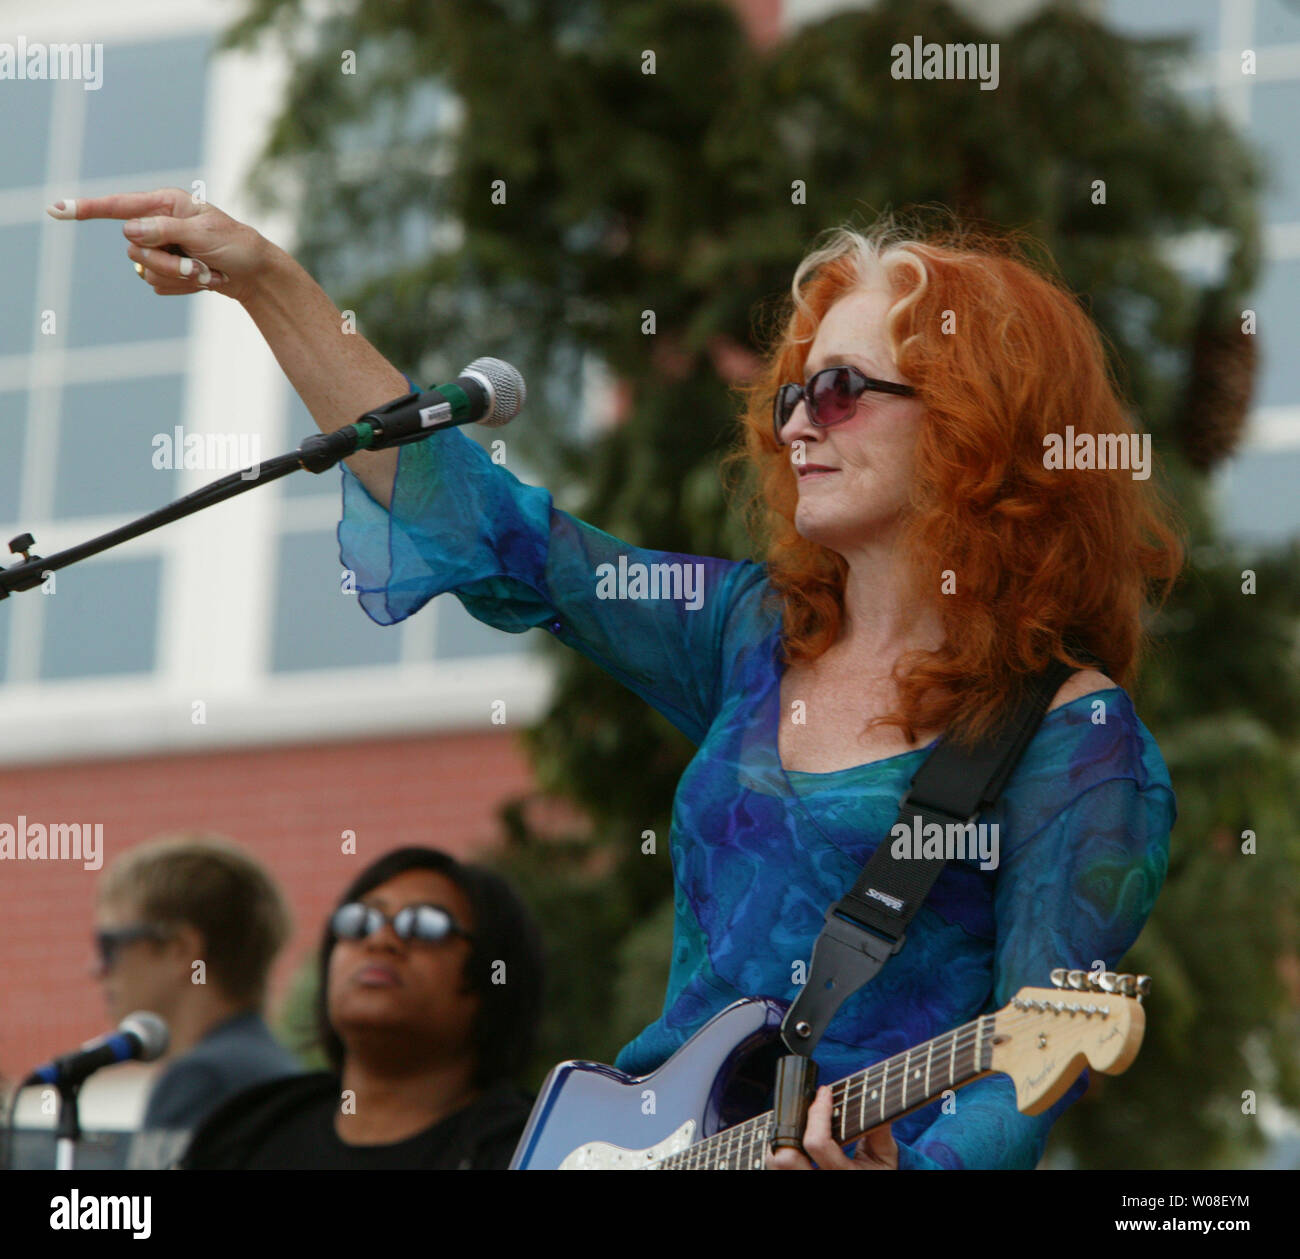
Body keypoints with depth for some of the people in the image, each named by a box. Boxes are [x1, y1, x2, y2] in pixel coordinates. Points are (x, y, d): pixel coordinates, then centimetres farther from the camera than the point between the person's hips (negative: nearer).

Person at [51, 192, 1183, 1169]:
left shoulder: (1072, 738, -4)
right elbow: (484, 525, 16)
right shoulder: (755, 634, 15)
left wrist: (905, 1164, -30)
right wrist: (269, 284, 14)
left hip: (878, 1150, -6)